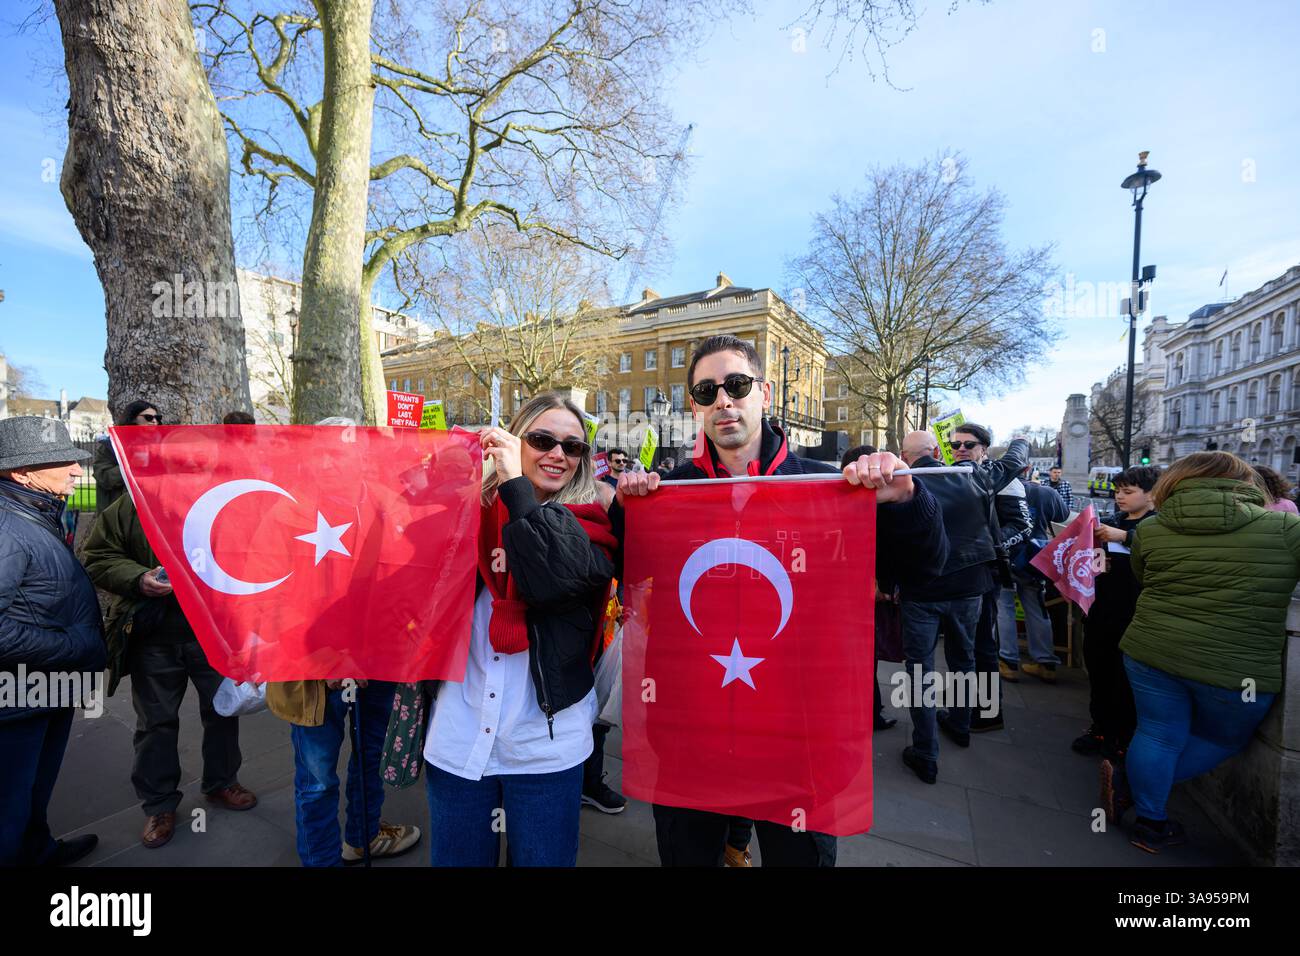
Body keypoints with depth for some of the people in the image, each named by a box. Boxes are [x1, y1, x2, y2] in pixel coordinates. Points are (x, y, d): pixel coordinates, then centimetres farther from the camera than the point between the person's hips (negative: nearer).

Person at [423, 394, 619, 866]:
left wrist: (516, 483, -22)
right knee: (456, 857, 21)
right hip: (458, 739, 2)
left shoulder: (591, 521, -6)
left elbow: (558, 577, -26)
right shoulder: (472, 509, 0)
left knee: (543, 857, 18)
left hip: (547, 743, -1)